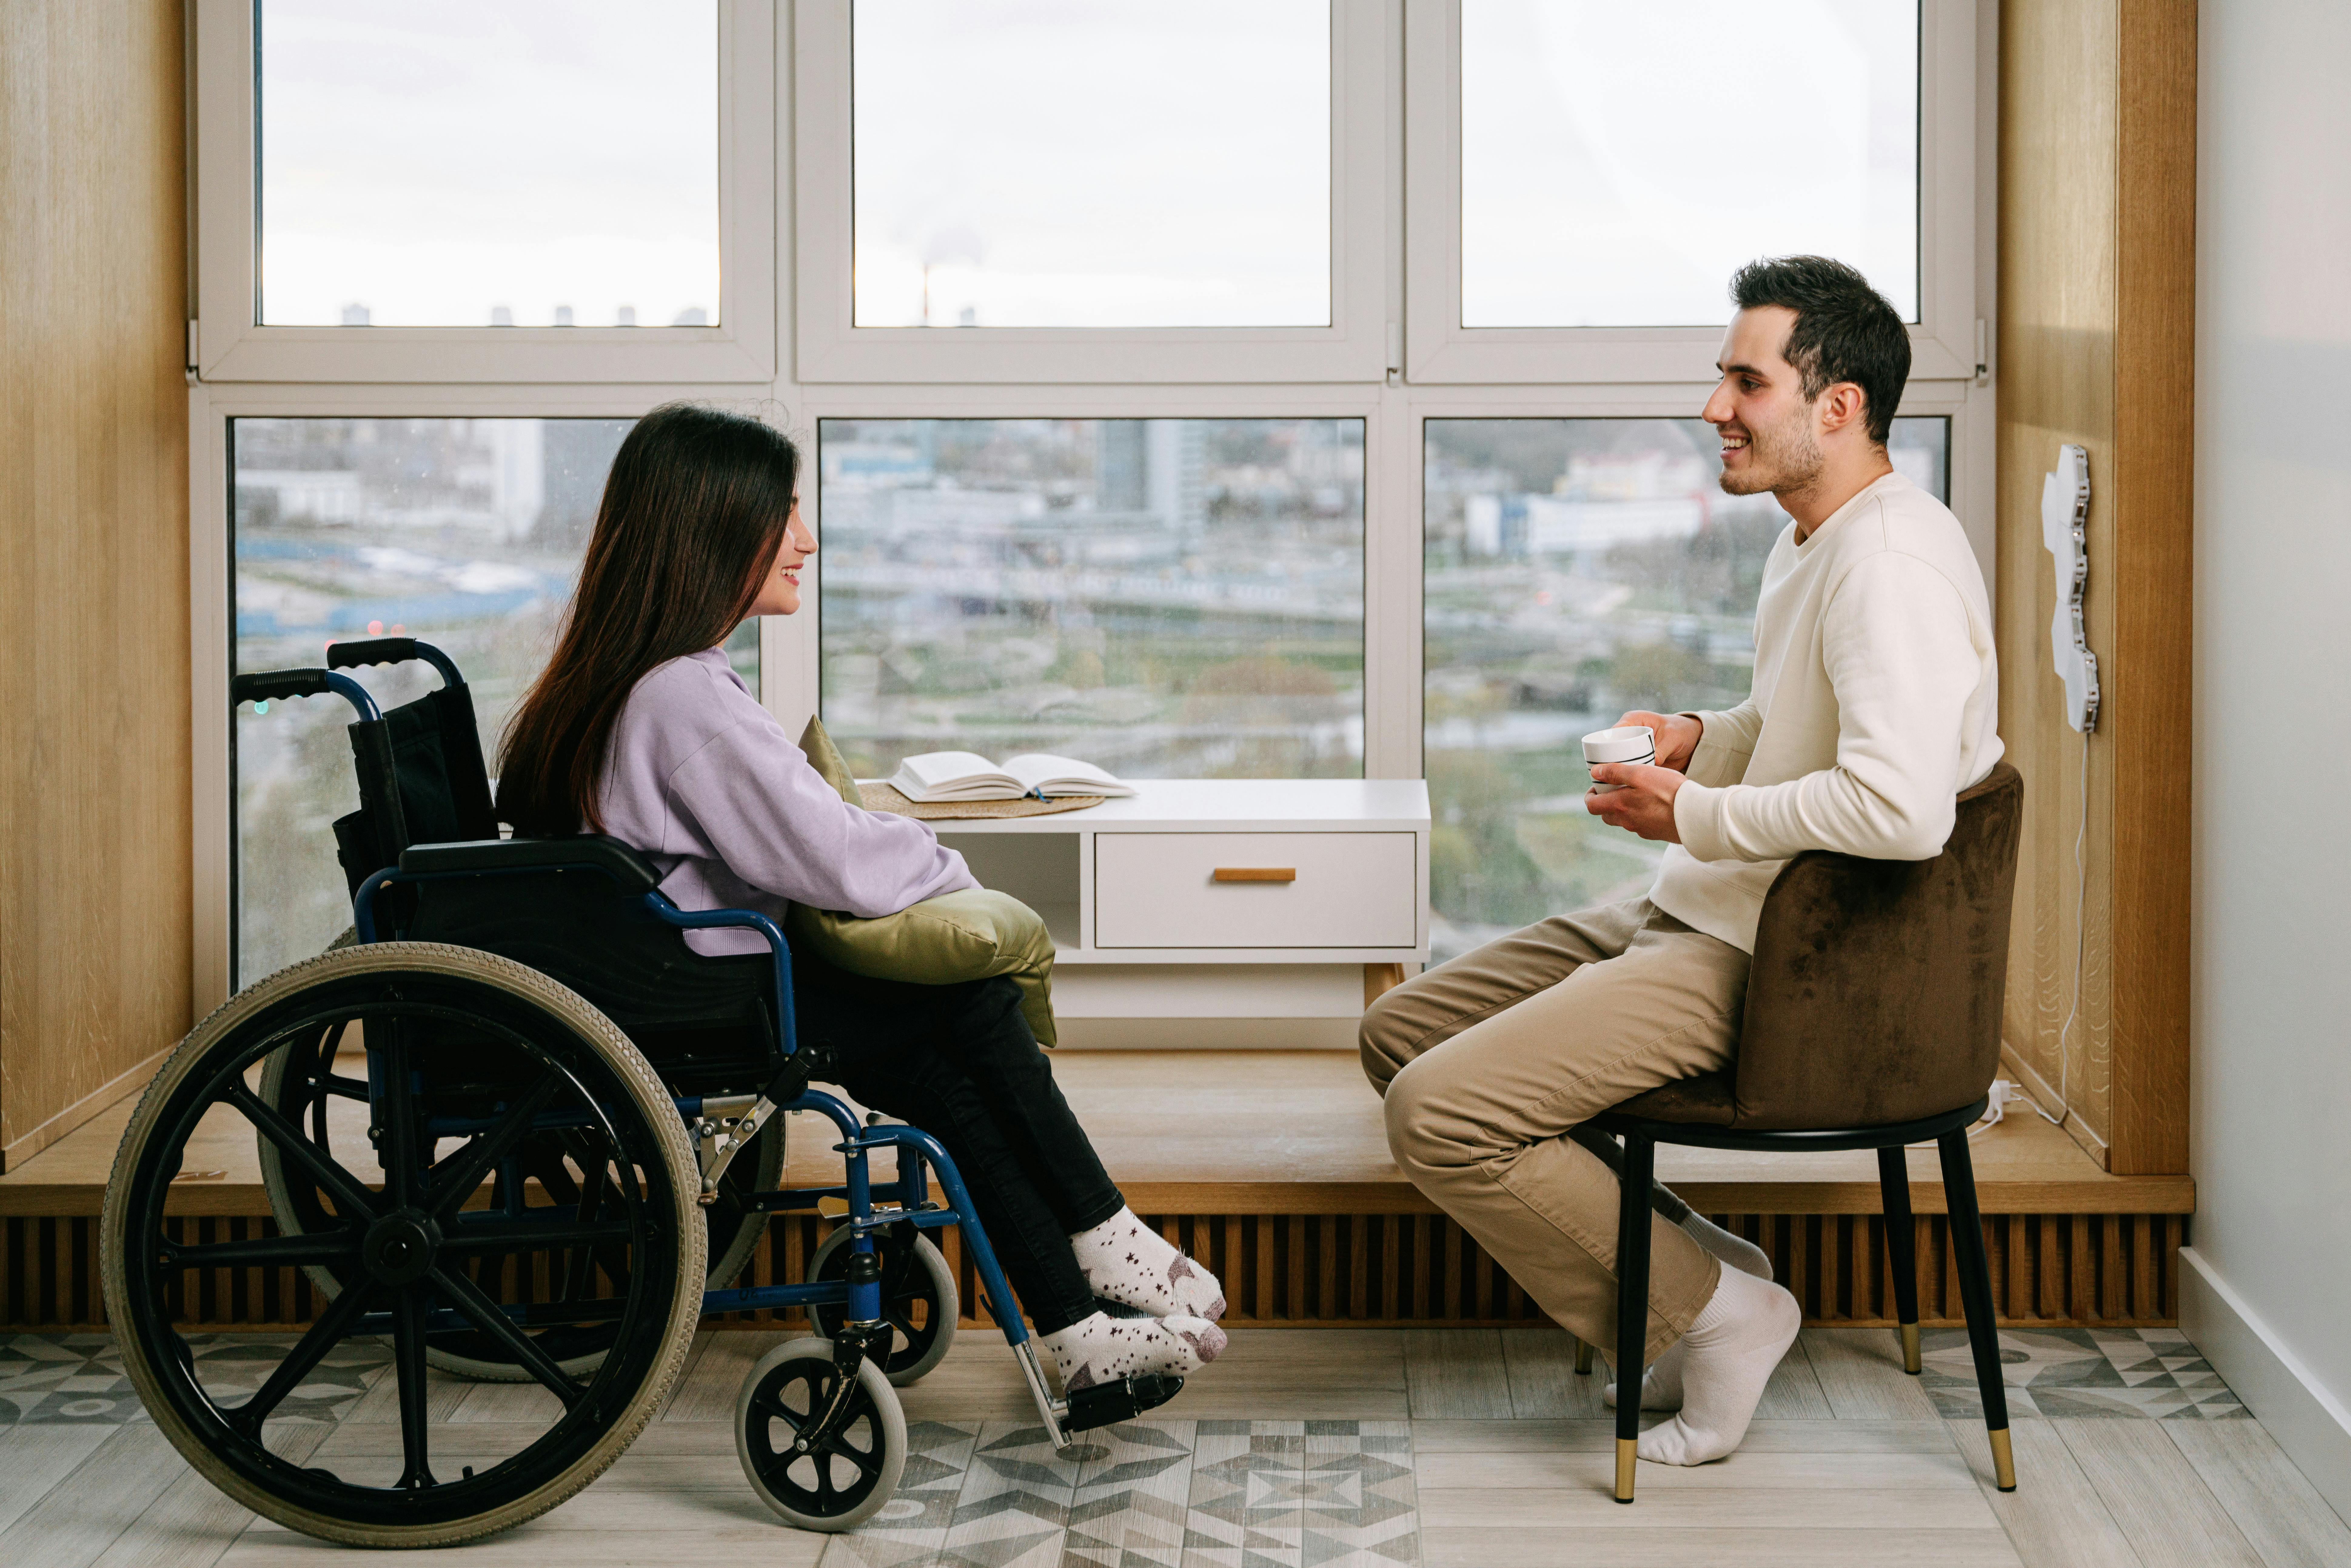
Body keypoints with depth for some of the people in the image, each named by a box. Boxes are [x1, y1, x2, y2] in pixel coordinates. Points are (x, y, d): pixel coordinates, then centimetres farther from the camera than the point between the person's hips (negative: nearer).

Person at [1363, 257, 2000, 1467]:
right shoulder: (1812, 543, 13)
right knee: (1400, 1031, 12)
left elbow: (1901, 811, -33)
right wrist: (1700, 738, 8)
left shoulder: (1894, 564, -21)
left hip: (1769, 963, -11)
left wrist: (1696, 814, -20)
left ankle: (1709, 1307, -4)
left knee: (1438, 1113, -20)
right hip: (1698, 918, 11)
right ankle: (1681, 1256, 9)